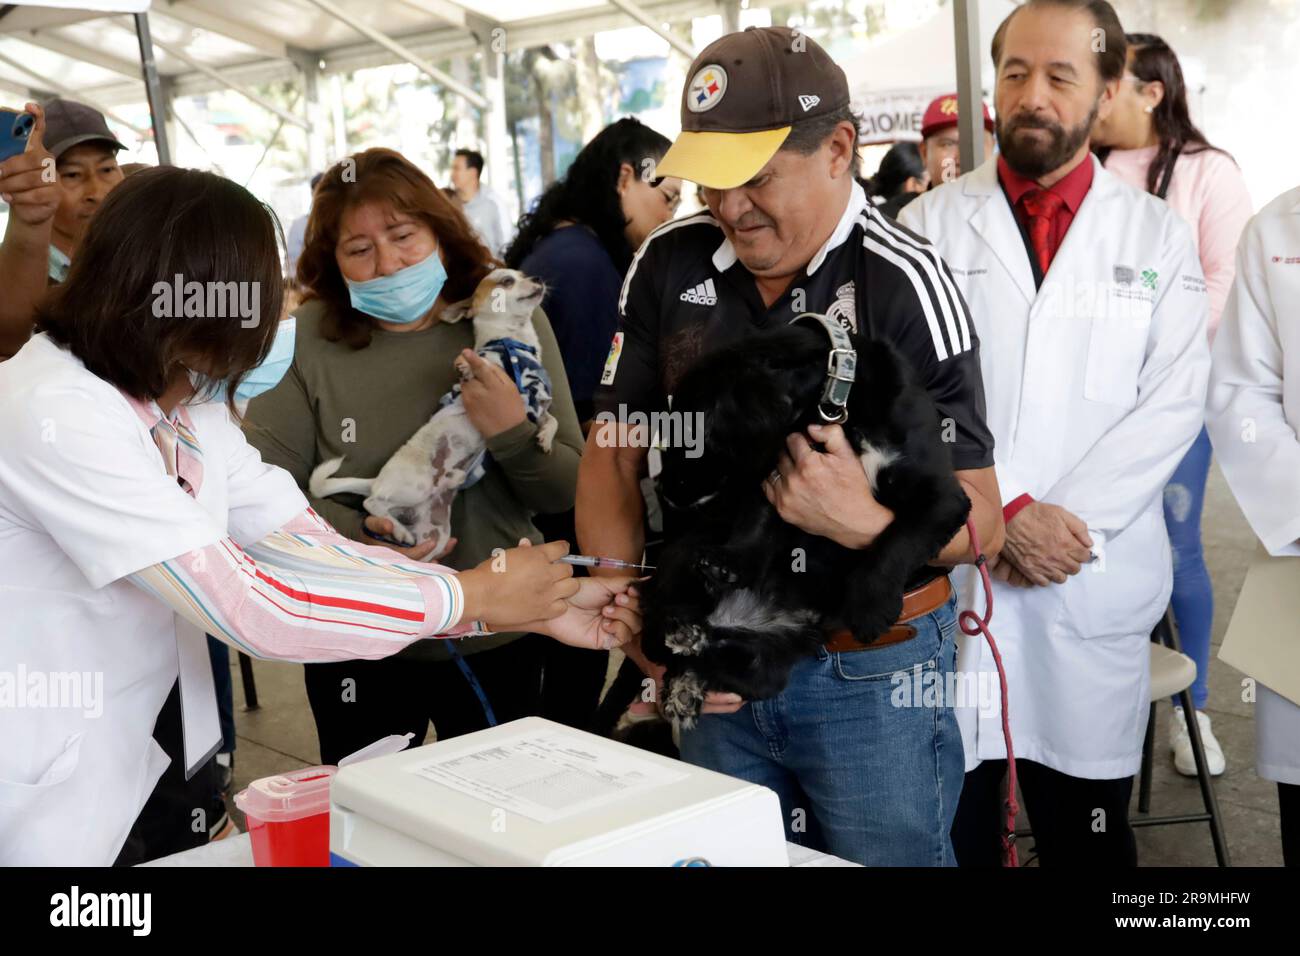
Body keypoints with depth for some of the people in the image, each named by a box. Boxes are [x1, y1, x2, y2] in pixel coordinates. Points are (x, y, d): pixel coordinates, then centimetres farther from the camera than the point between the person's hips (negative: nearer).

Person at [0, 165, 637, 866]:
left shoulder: (185, 407, 1)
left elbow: (316, 551, -5)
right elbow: (252, 611, -29)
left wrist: (535, 611, -11)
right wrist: (473, 595, -19)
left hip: (152, 770, 8)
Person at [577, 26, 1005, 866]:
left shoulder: (903, 283, -14)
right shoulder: (667, 266, -2)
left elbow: (980, 522, -12)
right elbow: (613, 453, 4)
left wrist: (865, 522, -32)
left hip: (873, 673, -3)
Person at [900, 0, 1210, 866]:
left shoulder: (1157, 237, 7)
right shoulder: (931, 223, 4)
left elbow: (1172, 404, 0)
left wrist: (1068, 524, -11)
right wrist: (1006, 514, -13)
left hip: (1097, 584, 1)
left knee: (1089, 828, 10)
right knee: (951, 827, 6)